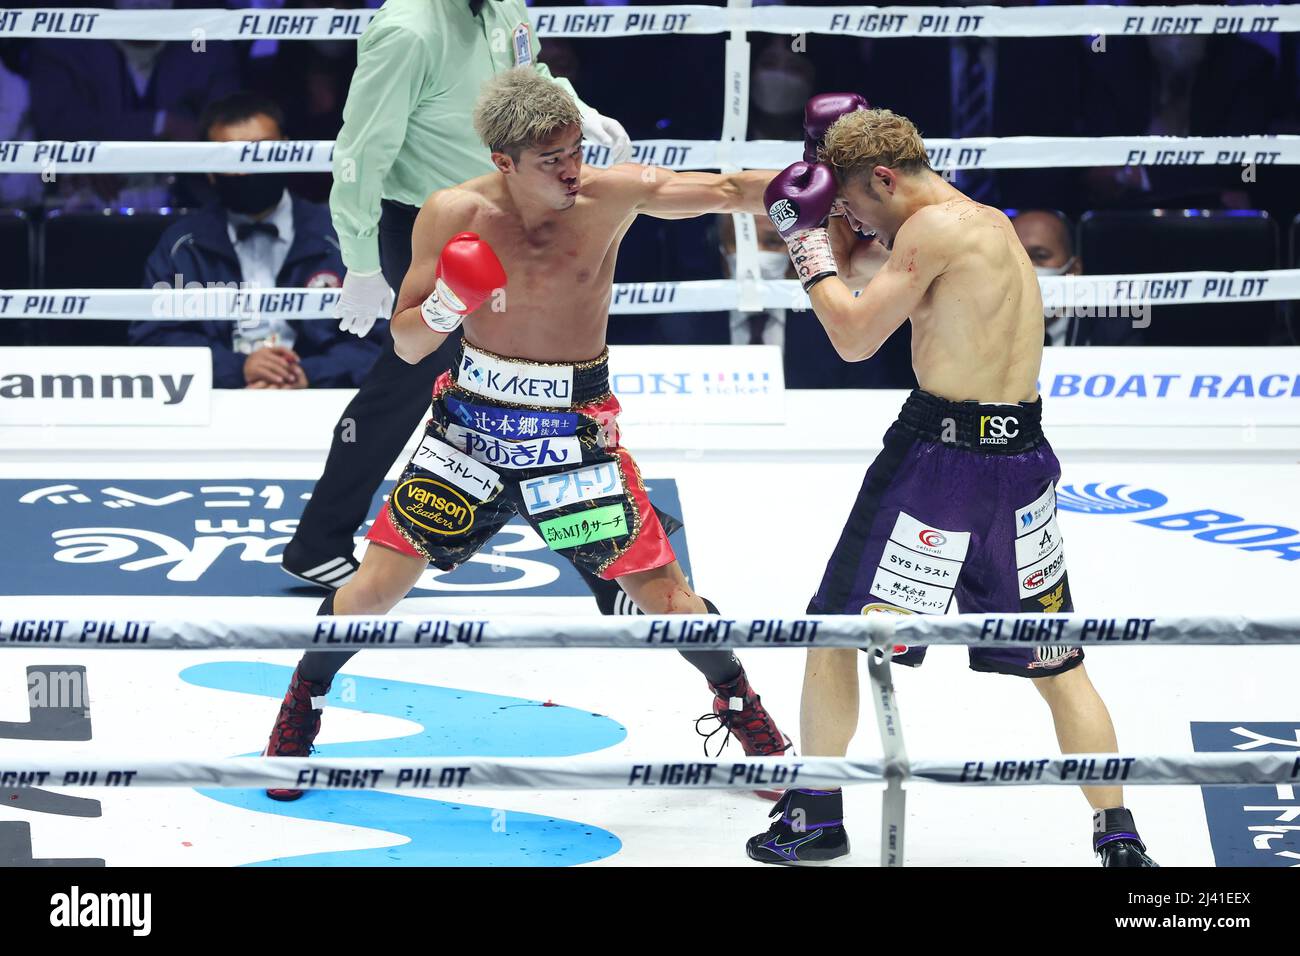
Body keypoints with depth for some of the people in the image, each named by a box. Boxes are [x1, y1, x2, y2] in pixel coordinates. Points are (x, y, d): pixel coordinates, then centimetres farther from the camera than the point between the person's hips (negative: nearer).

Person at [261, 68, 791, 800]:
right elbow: (406, 345, -7)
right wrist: (445, 308, -29)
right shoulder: (454, 213, -13)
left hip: (576, 428, 0)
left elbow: (727, 191, -22)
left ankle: (743, 708, 23)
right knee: (379, 583, -1)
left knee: (659, 587, -2)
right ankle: (300, 711, 24)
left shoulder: (612, 195, -14)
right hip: (473, 418, 0)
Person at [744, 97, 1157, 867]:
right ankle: (1119, 838, 10)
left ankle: (816, 814, 13)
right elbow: (857, 269, 26)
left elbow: (854, 336, -9)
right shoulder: (991, 224, 17)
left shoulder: (933, 228, -10)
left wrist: (807, 240, 1)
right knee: (1056, 665, 13)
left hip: (940, 450, -8)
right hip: (1021, 457, 8)